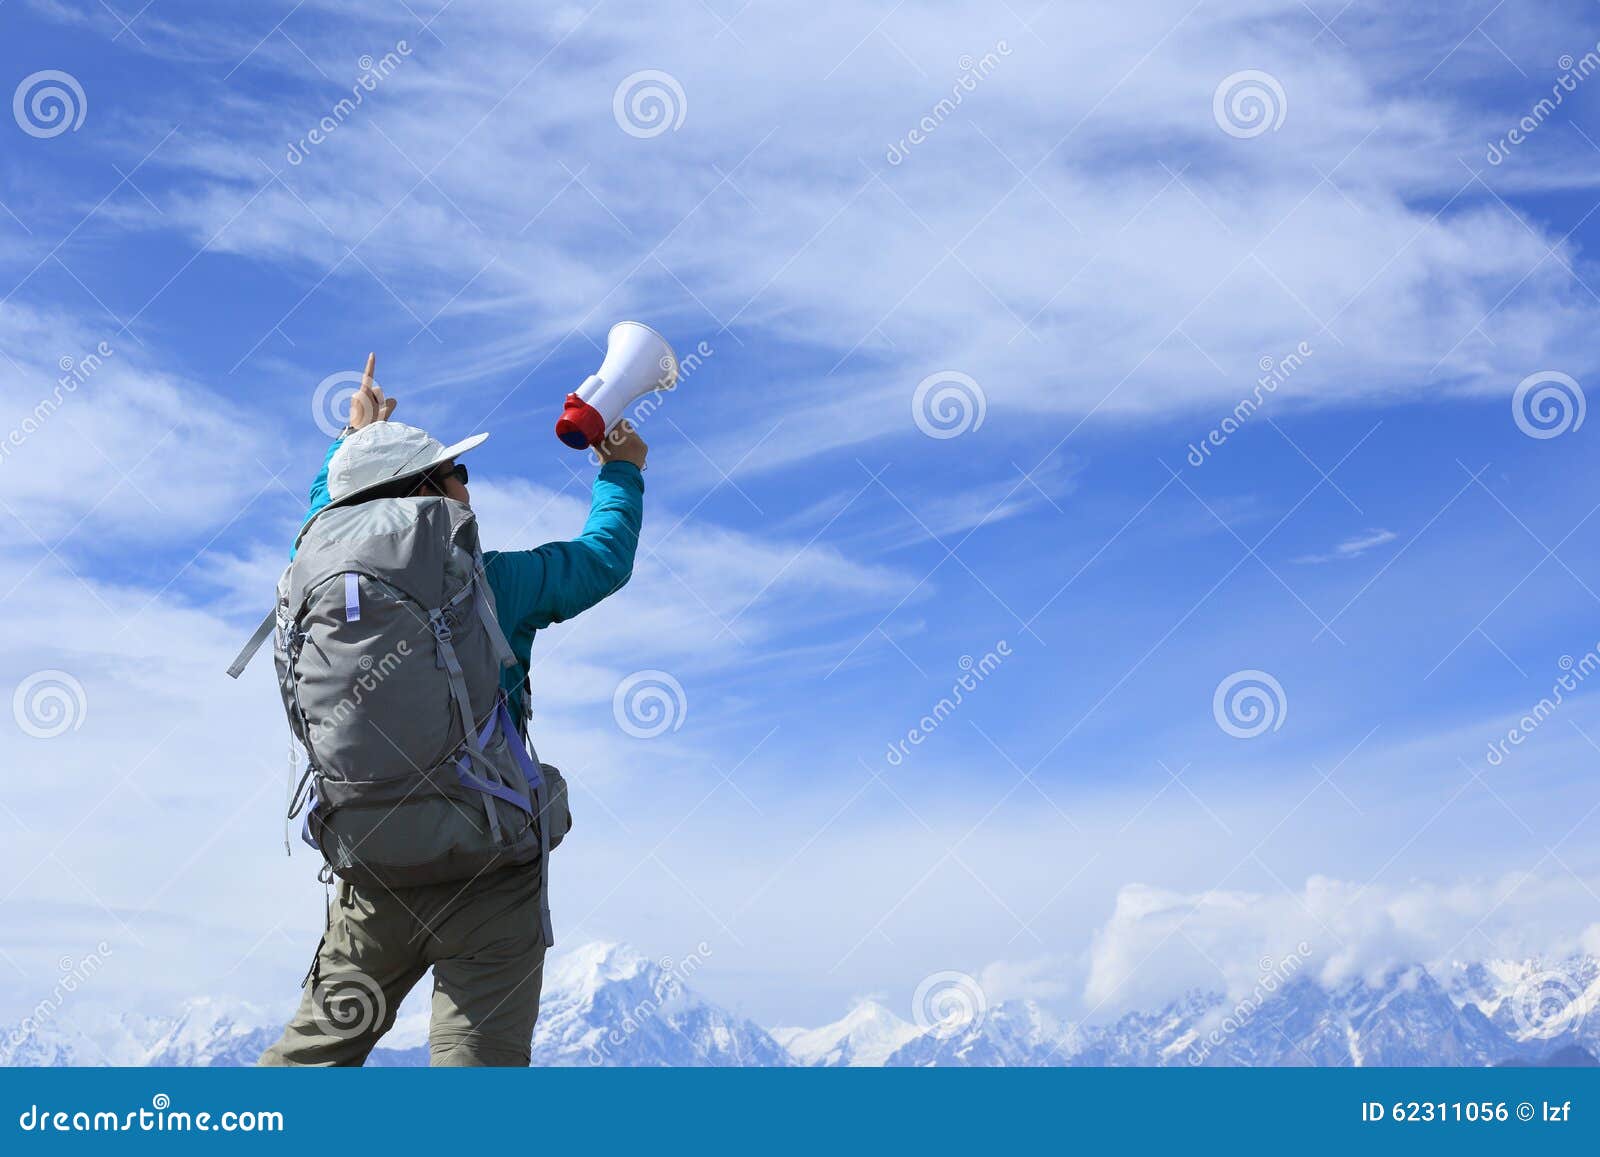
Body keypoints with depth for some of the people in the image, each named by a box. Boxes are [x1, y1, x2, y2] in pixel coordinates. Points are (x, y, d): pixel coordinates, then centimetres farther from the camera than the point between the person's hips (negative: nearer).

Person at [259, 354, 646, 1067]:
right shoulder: (490, 581, -6)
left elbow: (325, 514, 27)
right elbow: (603, 557, 9)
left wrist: (357, 437, 42)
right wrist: (621, 472, 26)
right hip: (491, 872, -4)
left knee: (314, 1050, 15)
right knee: (475, 1060, -3)